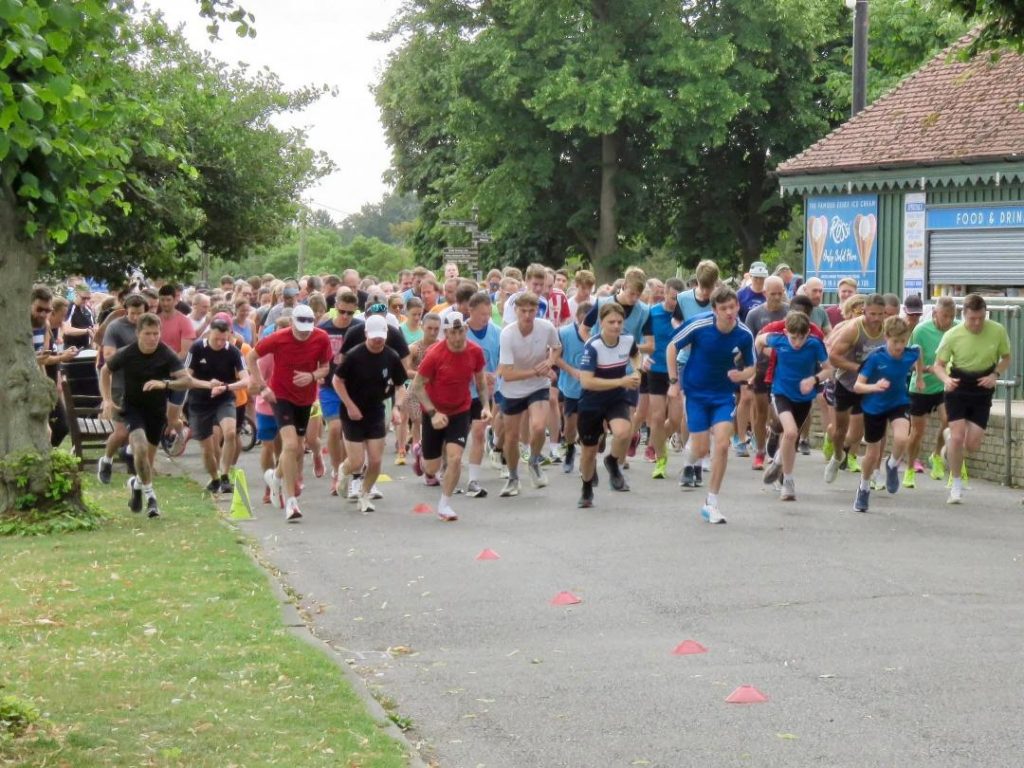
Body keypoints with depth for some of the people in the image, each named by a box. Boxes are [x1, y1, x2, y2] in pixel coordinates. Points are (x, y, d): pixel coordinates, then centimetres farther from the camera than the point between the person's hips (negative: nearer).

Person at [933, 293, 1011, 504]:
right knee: (957, 436, -15)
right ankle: (957, 485, 2)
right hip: (957, 389, -2)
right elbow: (938, 364, -6)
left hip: (982, 391, 2)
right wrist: (946, 379, -28)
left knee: (972, 444, -3)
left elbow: (1006, 358, 4)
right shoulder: (953, 335, -16)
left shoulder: (998, 331, -13)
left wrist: (995, 375, -16)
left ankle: (950, 438, 34)